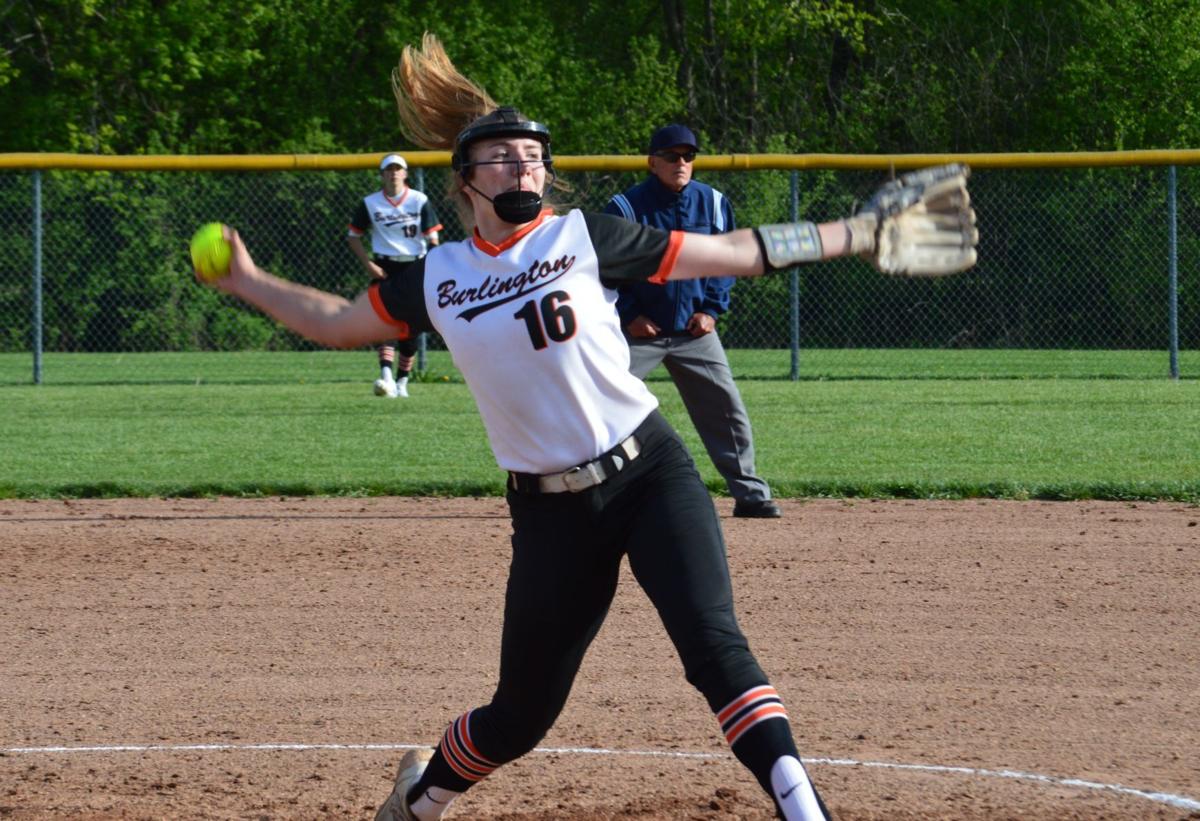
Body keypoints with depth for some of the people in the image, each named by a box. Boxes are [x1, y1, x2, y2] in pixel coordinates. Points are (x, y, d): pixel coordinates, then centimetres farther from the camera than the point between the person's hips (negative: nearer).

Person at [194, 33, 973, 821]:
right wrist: (248, 281, 20)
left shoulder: (584, 238, 1)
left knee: (713, 641, -24)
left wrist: (859, 233, -1)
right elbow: (336, 322, 24)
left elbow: (734, 252, 2)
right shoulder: (438, 278, 7)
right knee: (521, 715, 9)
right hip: (551, 512, 2)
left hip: (650, 474, -2)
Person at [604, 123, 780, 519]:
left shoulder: (713, 203, 2)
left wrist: (711, 309, 0)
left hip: (695, 330, 3)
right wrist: (629, 315, -10)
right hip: (640, 330, -3)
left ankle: (750, 495, 10)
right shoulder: (626, 207, -8)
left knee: (727, 410, 1)